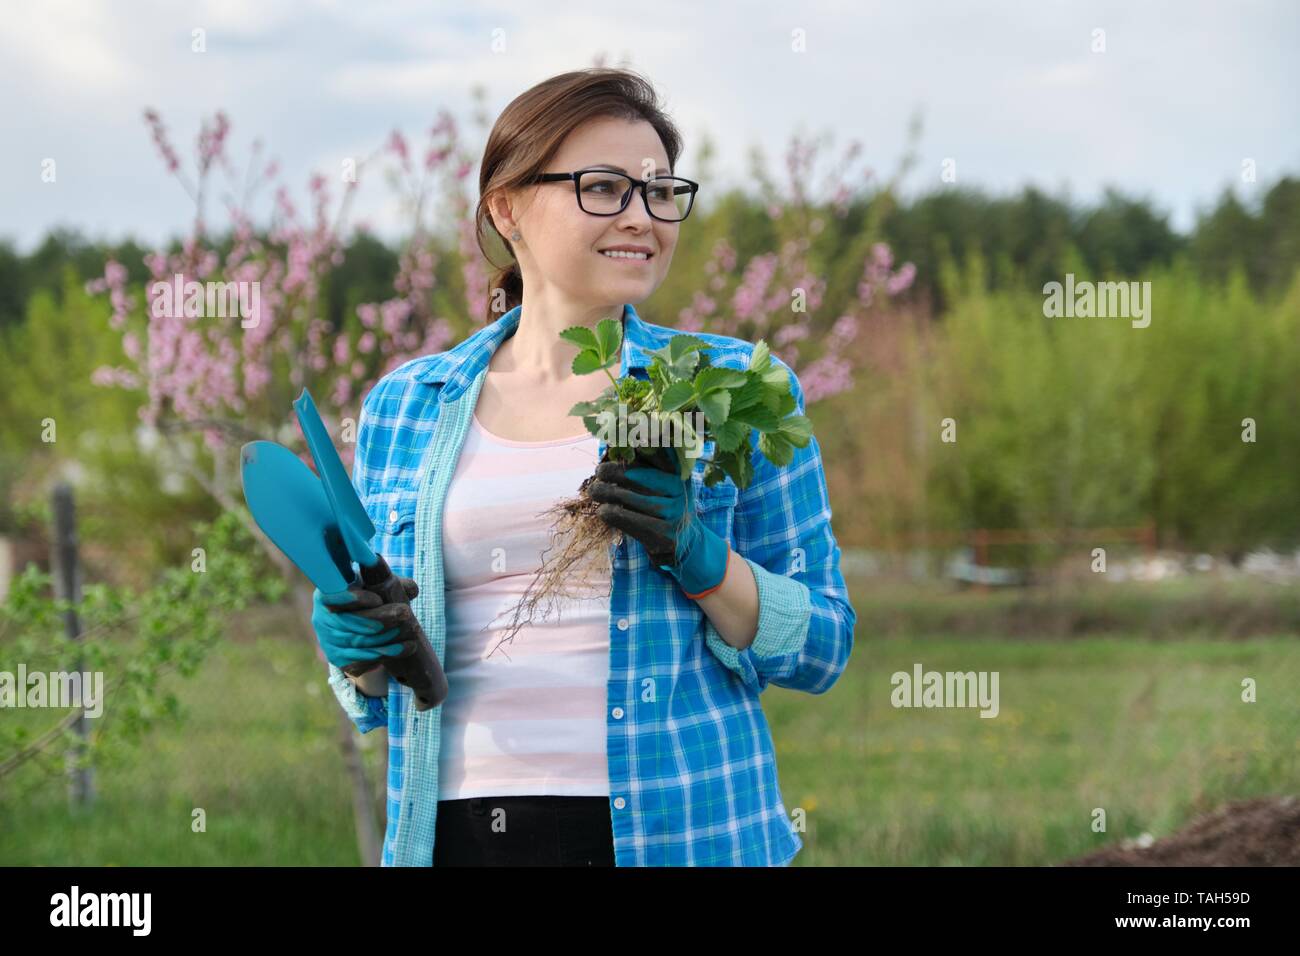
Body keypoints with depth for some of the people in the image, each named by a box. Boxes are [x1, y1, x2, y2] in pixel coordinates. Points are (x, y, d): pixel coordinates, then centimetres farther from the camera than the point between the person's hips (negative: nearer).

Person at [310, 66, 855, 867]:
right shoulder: (404, 407, 8)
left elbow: (821, 648, 0)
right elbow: (375, 703, 14)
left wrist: (700, 560, -16)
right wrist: (358, 648, -7)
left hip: (679, 829, -2)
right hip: (460, 827, 2)